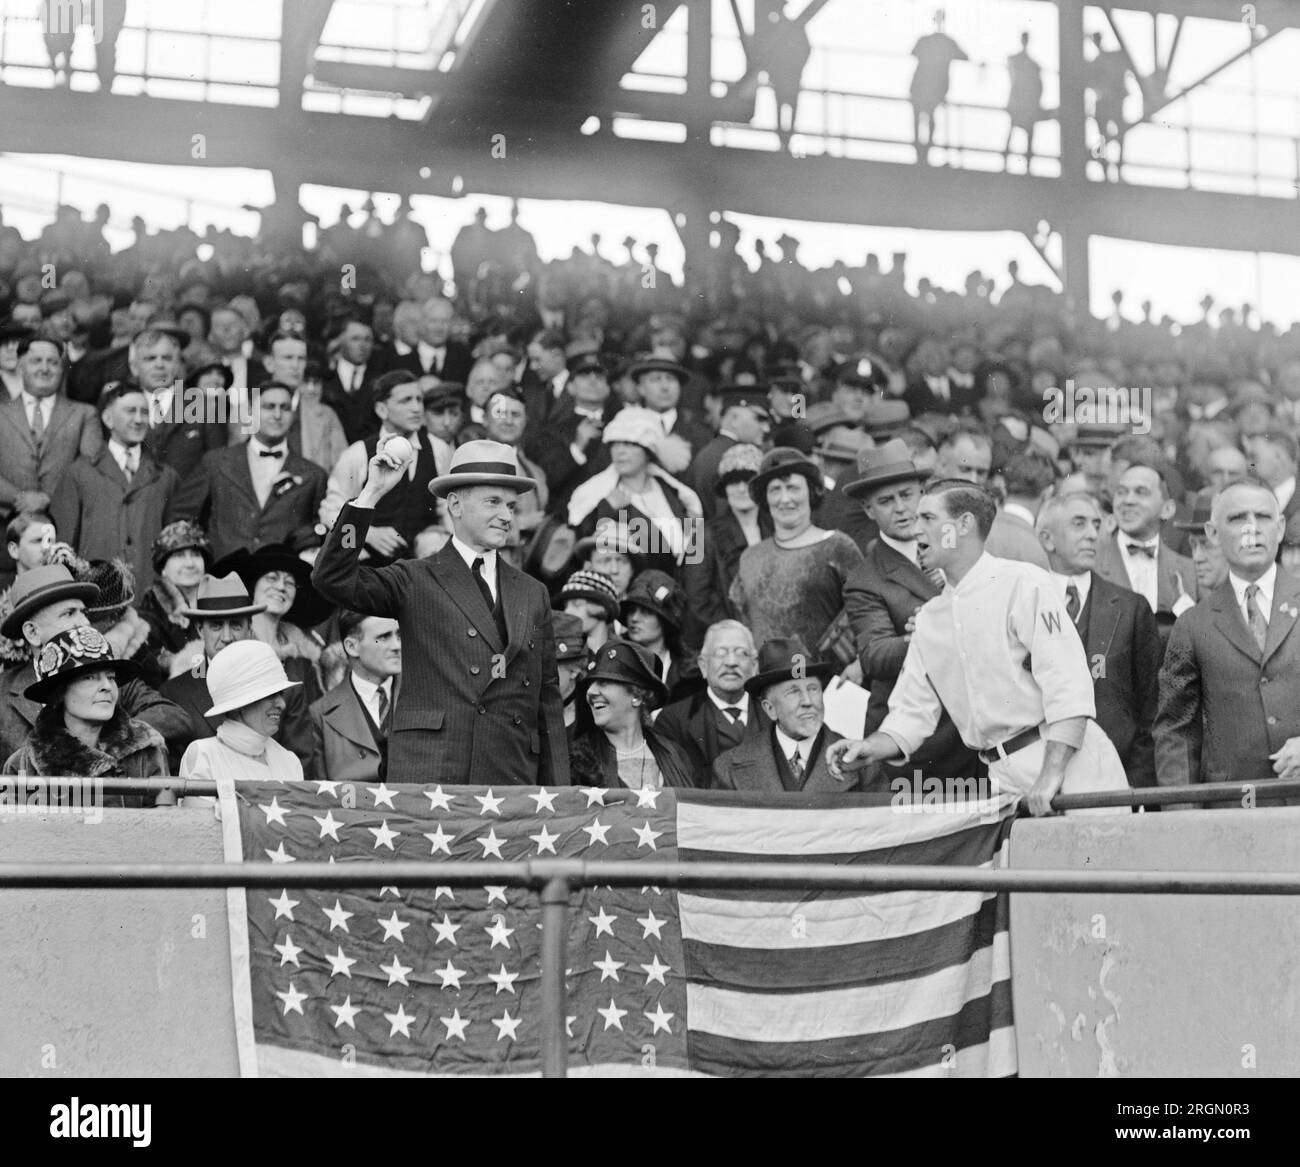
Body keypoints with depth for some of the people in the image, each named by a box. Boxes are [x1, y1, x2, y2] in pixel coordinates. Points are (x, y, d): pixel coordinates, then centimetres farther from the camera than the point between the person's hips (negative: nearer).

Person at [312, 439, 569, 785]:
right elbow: (332, 579, -9)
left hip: (513, 782, 4)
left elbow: (548, 699, 17)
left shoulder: (533, 594, 17)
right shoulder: (416, 582, 6)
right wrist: (370, 495, -12)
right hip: (426, 773, -3)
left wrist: (558, 794, 11)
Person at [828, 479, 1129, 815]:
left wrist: (1051, 774, -24)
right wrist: (871, 749, -5)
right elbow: (913, 712, 16)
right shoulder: (929, 618, 14)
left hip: (1068, 762, -5)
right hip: (1005, 780, 6)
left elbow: (1068, 686, -16)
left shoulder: (1023, 582, -8)